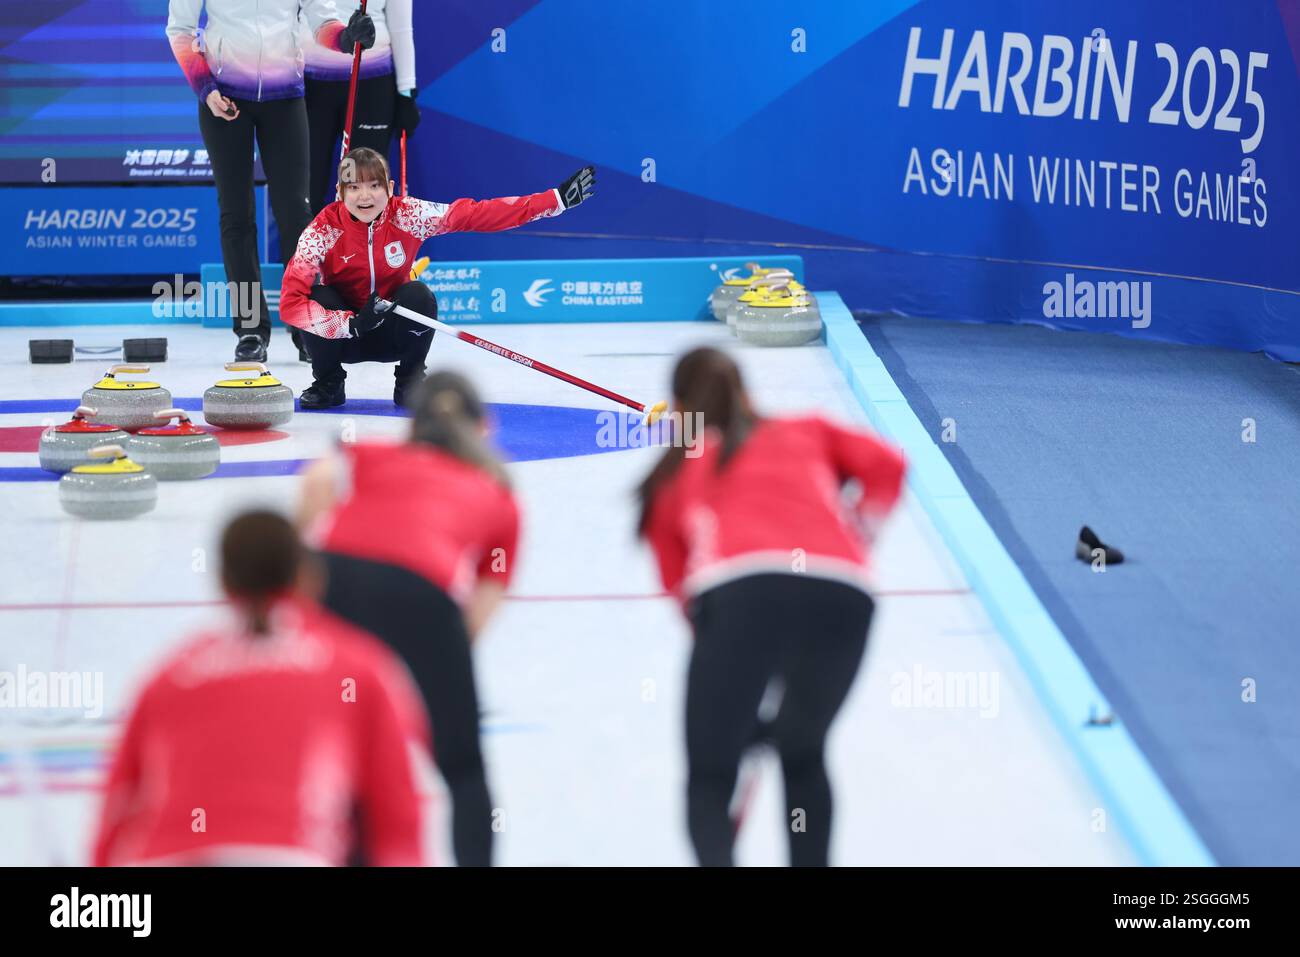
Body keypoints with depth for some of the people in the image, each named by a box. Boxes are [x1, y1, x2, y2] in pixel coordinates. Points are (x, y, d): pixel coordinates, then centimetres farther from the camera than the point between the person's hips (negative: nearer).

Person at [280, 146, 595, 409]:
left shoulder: (407, 215, -18)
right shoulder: (323, 231, -24)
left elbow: (477, 214, -18)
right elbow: (289, 303, -30)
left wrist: (556, 199, -22)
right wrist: (352, 324, -41)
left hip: (392, 333, 1)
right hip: (342, 337, -1)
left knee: (417, 295, -28)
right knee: (317, 299, -30)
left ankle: (410, 380, -2)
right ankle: (328, 383, -3)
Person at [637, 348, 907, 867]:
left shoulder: (672, 479, 30)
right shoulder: (806, 431, 33)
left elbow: (681, 587, 25)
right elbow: (886, 464, 18)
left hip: (743, 588, -2)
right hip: (842, 592, 2)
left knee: (709, 779, 11)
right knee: (804, 753, 28)